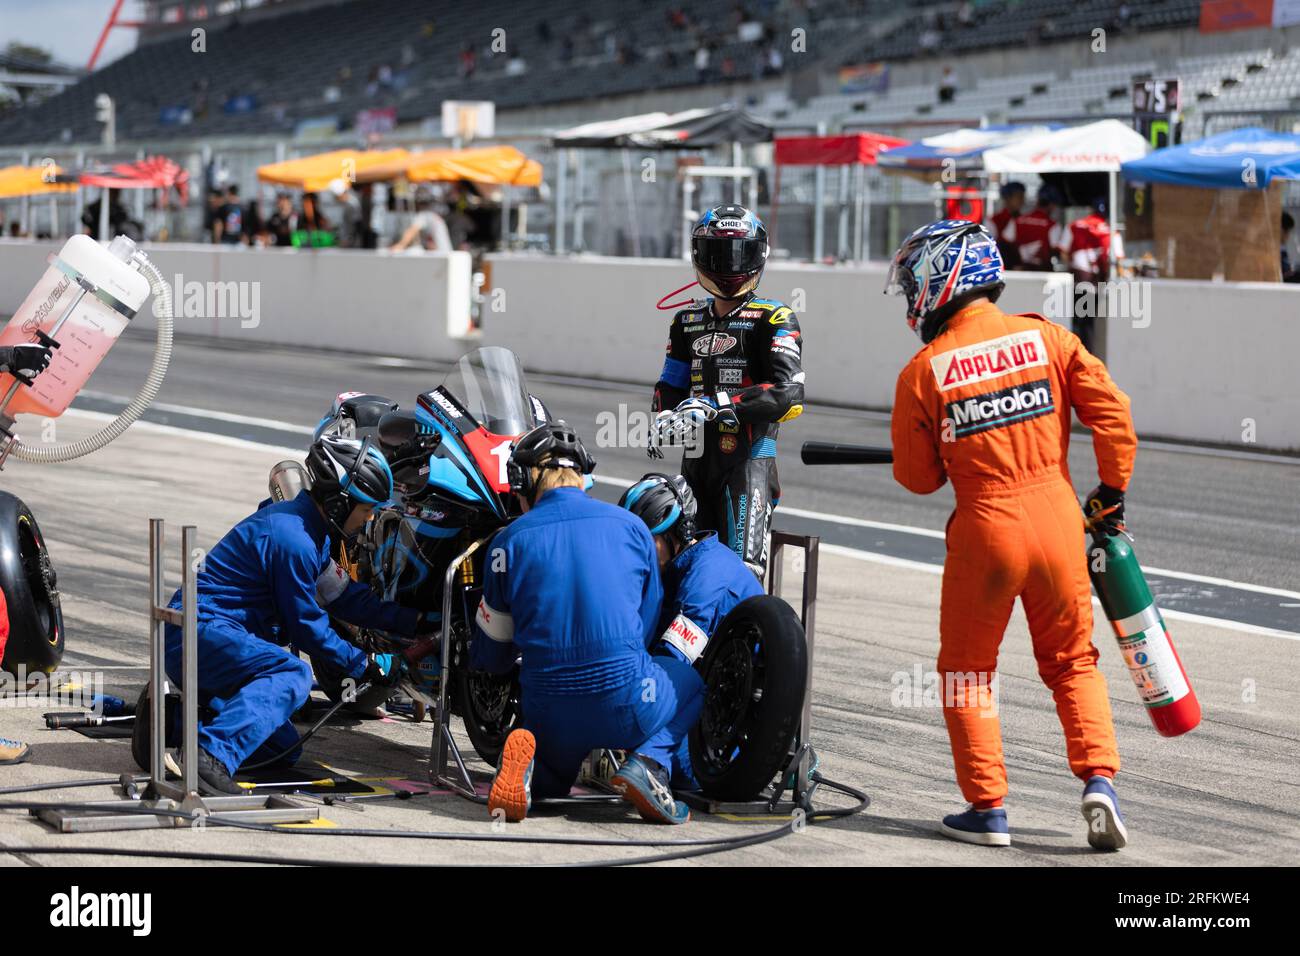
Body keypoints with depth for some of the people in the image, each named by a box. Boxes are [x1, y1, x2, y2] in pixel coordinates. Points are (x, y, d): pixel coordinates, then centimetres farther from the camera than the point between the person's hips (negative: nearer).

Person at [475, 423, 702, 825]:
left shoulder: (510, 540, 4)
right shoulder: (630, 525, 6)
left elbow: (492, 657, 12)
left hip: (549, 712, 1)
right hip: (625, 702, -1)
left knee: (552, 778, 35)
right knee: (688, 678, 33)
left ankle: (524, 760, -5)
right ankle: (649, 765, 3)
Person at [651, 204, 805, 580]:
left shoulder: (772, 320, -5)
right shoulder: (688, 321, 16)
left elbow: (789, 394, -17)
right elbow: (671, 385, 21)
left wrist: (719, 403, -24)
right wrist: (663, 419, -2)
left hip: (749, 461, -7)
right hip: (698, 460, 7)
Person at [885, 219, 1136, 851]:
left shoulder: (923, 372, -5)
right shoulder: (1045, 337, 0)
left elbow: (917, 478, 1)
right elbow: (1111, 412, -3)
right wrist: (1112, 492, 9)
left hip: (985, 528, -2)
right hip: (1057, 519, 2)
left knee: (967, 669, 15)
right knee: (1072, 662, 18)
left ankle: (987, 807, 13)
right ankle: (1099, 779, 2)